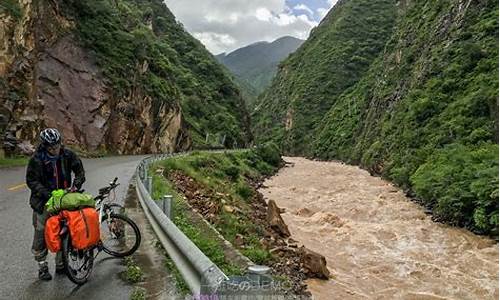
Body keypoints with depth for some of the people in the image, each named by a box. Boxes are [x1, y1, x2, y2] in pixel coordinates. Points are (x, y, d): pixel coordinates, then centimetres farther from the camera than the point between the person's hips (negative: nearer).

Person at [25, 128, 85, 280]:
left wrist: (76, 185, -13)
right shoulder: (36, 159, -15)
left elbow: (80, 170, 3)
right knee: (42, 233, 1)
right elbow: (31, 181, -12)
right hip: (43, 201, -3)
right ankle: (42, 267, 17)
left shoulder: (67, 155, -6)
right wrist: (47, 194, -24)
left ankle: (60, 264, 24)